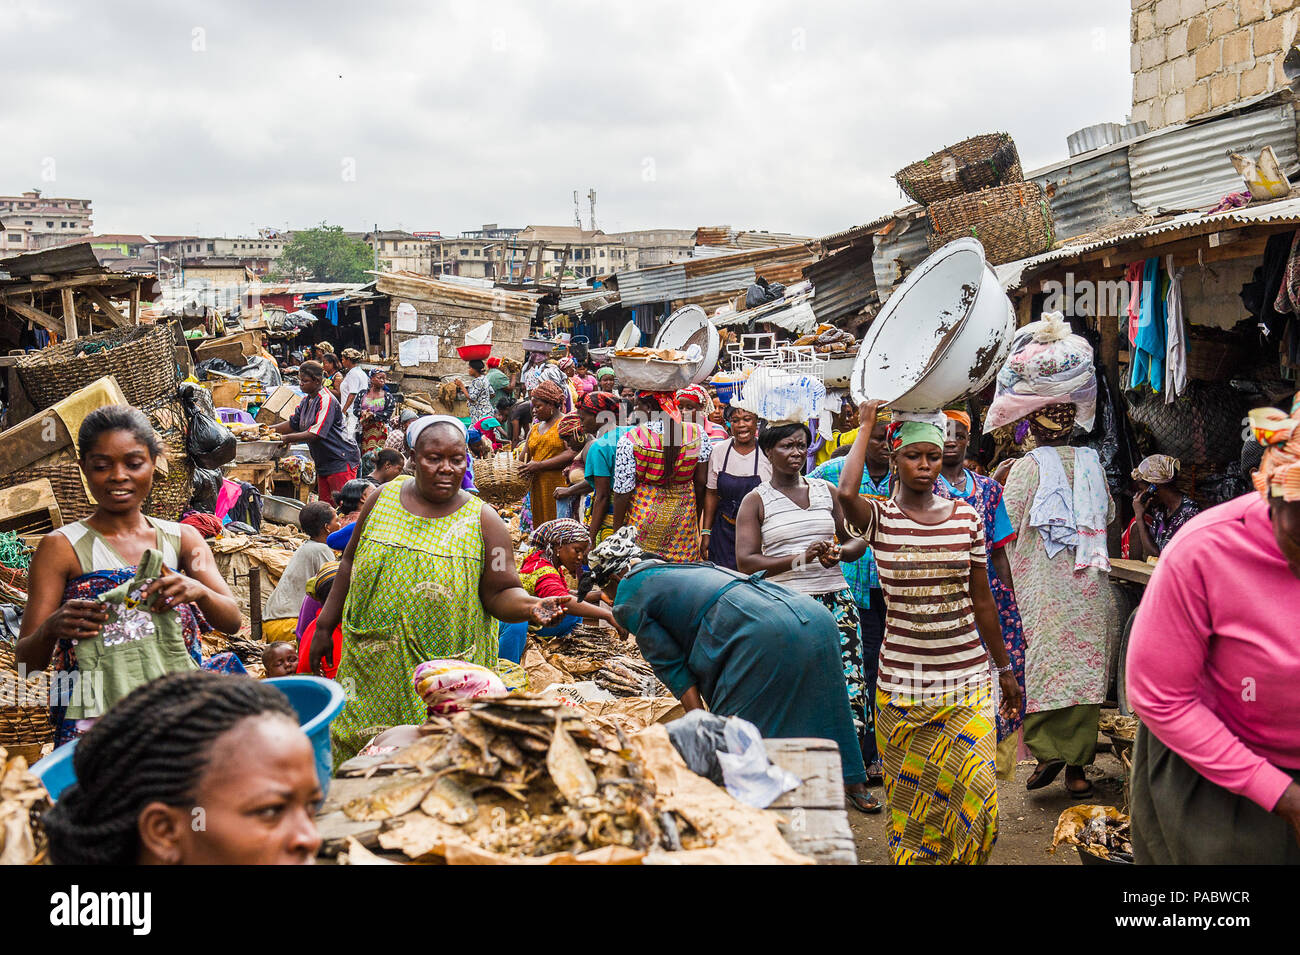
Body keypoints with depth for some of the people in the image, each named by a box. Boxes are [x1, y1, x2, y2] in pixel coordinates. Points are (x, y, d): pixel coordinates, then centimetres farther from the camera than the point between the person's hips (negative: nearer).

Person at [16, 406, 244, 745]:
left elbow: (232, 621, 4)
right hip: (97, 727, -3)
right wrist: (51, 629, -22)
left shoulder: (182, 538, 10)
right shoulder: (62, 547, 0)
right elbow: (26, 662, -1)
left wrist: (198, 590, -17)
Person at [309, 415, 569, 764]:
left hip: (445, 675, -3)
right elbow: (351, 563, 13)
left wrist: (530, 605, -26)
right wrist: (325, 626, 14)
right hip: (372, 665, 3)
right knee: (360, 749, 10)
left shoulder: (483, 521, -5)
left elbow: (501, 594, -4)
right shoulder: (384, 497, 3)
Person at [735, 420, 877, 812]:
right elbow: (745, 561, -6)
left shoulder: (826, 491, 14)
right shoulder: (756, 501, 3)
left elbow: (858, 540, 17)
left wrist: (839, 552, -6)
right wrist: (799, 559, -16)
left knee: (851, 687, -3)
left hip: (835, 600, 3)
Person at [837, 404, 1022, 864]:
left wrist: (1005, 668, 15)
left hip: (968, 679, 2)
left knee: (975, 792, -2)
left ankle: (963, 859, 21)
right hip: (902, 683, -2)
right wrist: (866, 426, -13)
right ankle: (915, 858, 28)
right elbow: (846, 493, -28)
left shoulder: (966, 516, 4)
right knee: (910, 796, 7)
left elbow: (982, 598, 11)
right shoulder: (880, 517, -4)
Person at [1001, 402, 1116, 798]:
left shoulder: (1025, 467, -4)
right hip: (1088, 586, 3)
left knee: (1039, 665, 3)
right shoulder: (1091, 463, 7)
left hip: (1041, 586, -3)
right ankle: (1076, 764, 8)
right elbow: (1108, 515, 20)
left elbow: (1005, 529, -5)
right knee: (1084, 667, 5)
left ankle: (1045, 751, -6)